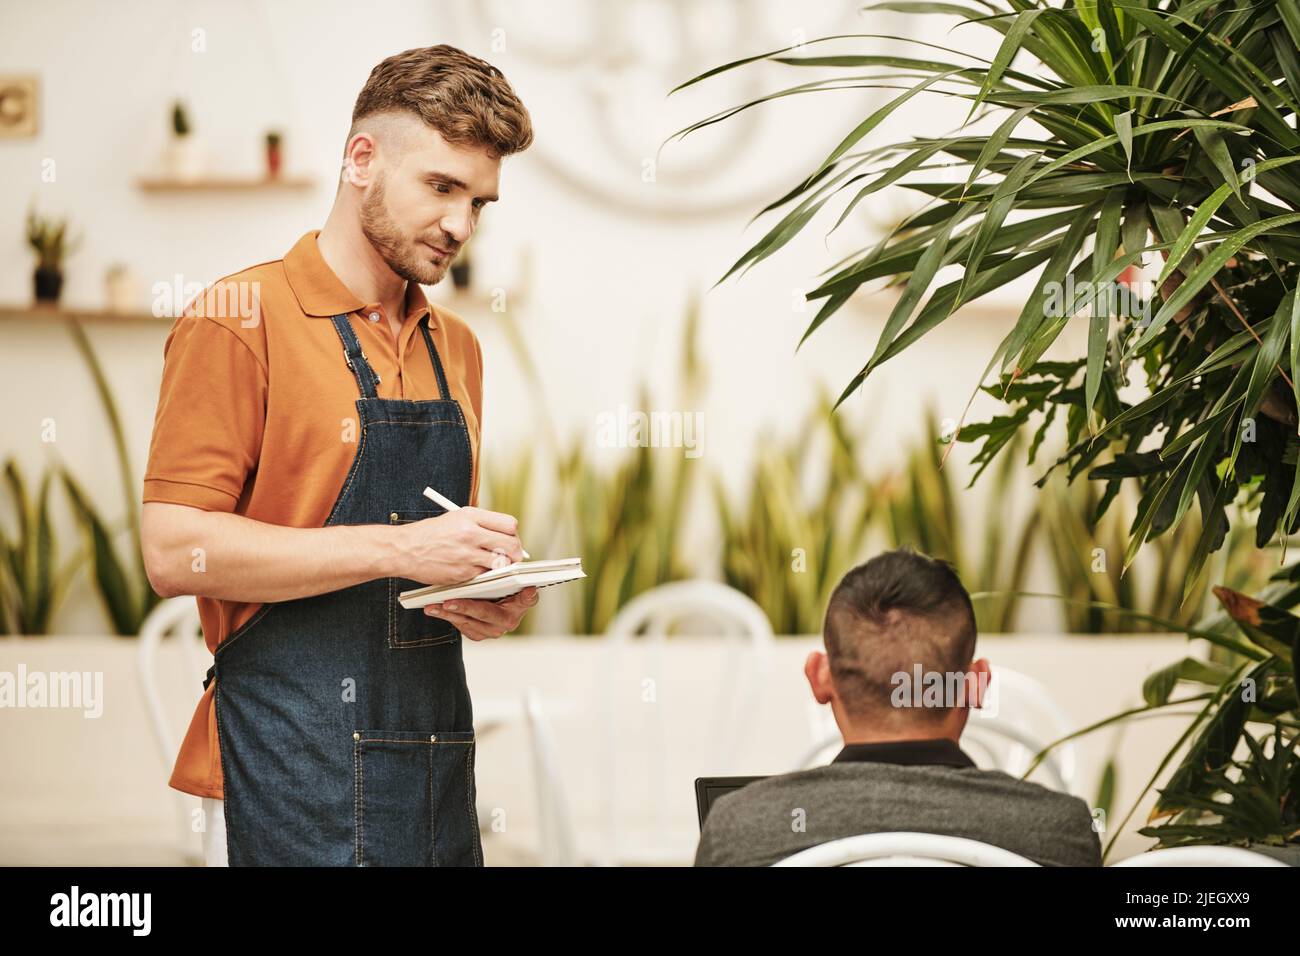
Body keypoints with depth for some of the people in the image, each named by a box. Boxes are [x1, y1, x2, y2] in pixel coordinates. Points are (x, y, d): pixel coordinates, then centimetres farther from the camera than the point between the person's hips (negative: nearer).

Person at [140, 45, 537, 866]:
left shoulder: (457, 348, 16)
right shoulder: (240, 319, -5)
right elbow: (176, 550, -14)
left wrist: (496, 599, 2)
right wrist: (399, 548, -18)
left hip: (437, 757, 7)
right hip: (293, 763, -6)